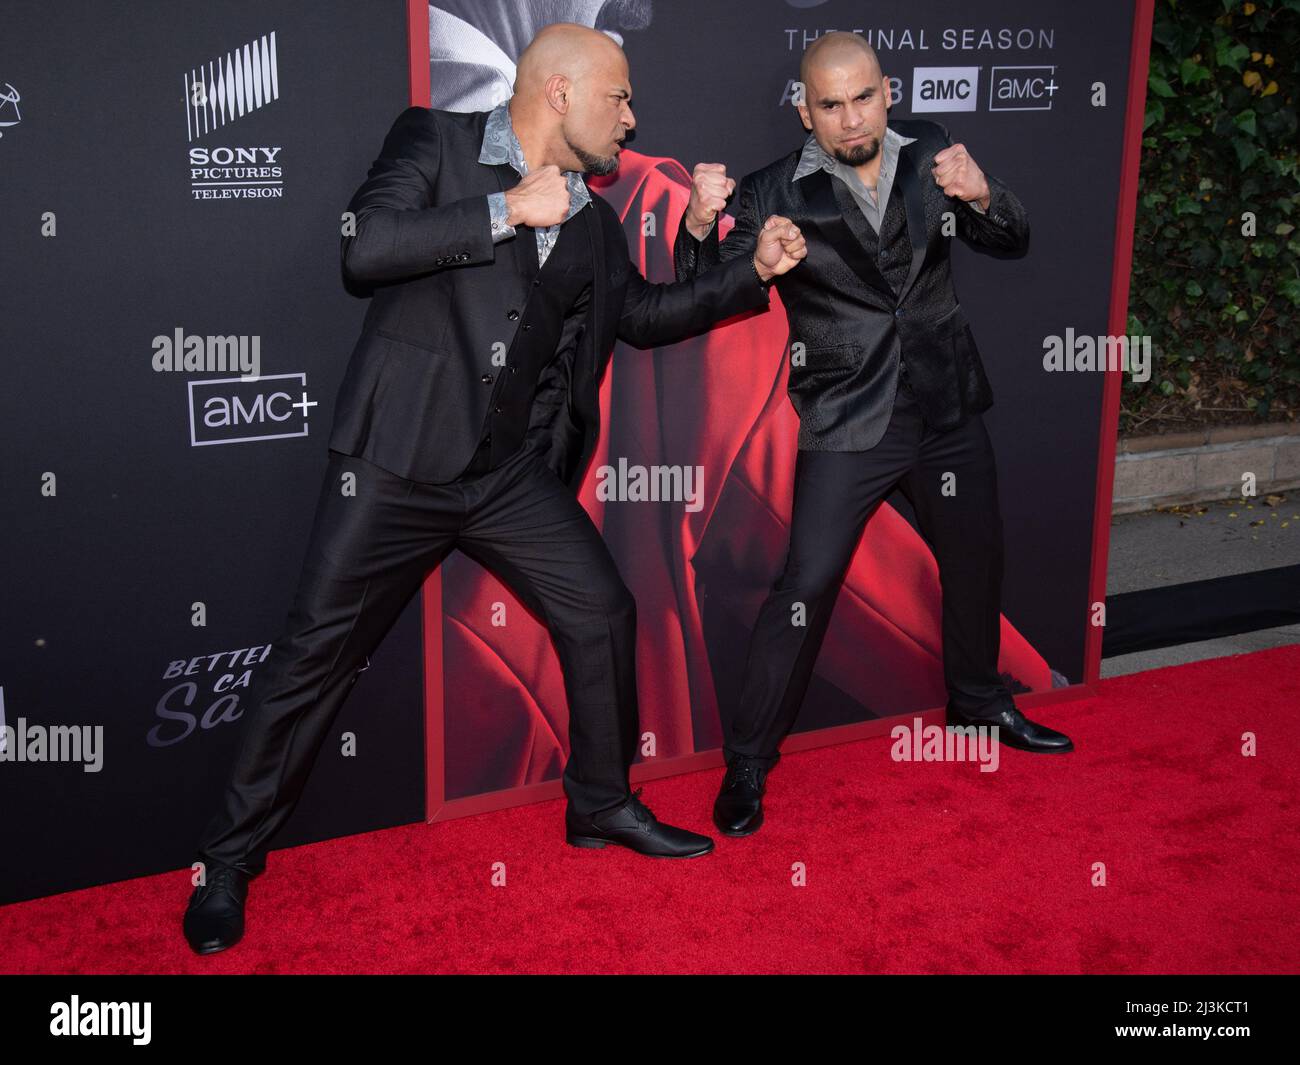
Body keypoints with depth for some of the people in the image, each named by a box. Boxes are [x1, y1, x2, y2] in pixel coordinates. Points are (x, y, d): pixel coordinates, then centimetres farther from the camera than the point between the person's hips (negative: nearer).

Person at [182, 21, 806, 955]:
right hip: (400, 458, -5)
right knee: (318, 651, 0)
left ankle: (602, 804, 27)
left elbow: (642, 312, 24)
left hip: (513, 472, 6)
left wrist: (753, 275, 16)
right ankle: (232, 857, 16)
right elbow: (365, 247, -18)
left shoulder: (591, 219, 13)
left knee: (603, 613, 5)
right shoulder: (436, 142, -3)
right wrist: (505, 212, -16)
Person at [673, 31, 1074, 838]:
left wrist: (980, 194, -22)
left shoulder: (929, 153, 0)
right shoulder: (778, 194, -11)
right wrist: (700, 225, -34)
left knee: (977, 557, 18)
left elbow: (1014, 241, 0)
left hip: (948, 408, 5)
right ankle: (748, 760, 6)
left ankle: (980, 703, 44)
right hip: (847, 424, -4)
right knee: (808, 583, -10)